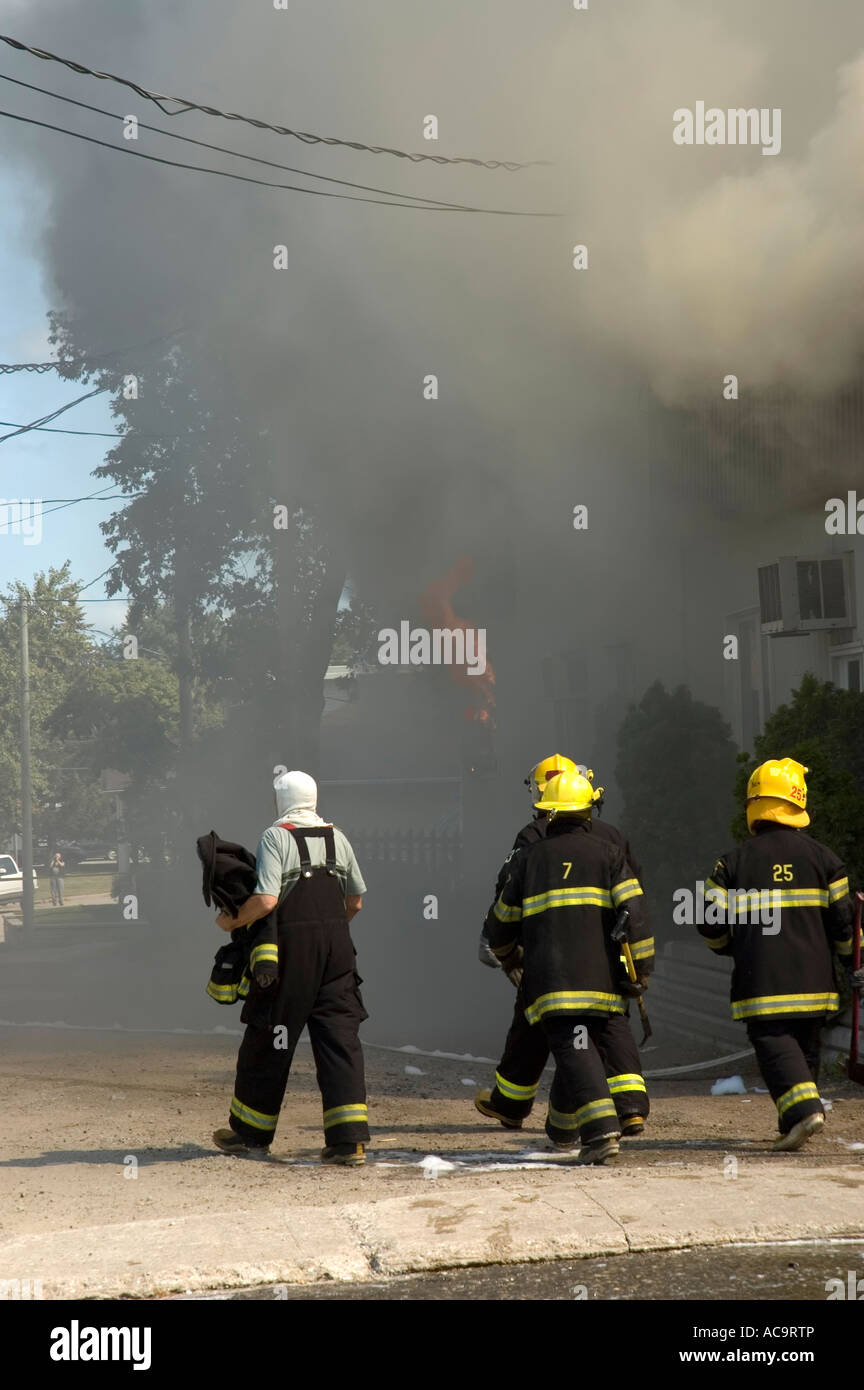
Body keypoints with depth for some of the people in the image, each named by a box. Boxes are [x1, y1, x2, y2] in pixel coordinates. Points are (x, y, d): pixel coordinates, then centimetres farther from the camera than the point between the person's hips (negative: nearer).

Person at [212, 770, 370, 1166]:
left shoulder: (275, 837, -7)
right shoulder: (336, 837, 10)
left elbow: (266, 900, -17)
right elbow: (356, 901, 15)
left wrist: (231, 921, -2)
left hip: (291, 947, -4)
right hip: (337, 948, 4)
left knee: (268, 1038, 8)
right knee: (340, 1038, 3)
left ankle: (251, 1133, 20)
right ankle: (349, 1139, -4)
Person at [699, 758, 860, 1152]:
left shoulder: (733, 862, 0)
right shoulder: (821, 857, 4)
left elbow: (710, 922, -1)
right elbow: (842, 917, 4)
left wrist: (730, 946, 21)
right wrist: (853, 960, 19)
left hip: (761, 979, -3)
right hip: (812, 977, 3)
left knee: (773, 1043, -5)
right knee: (806, 1045, 14)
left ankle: (804, 1107, -27)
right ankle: (793, 1127, 17)